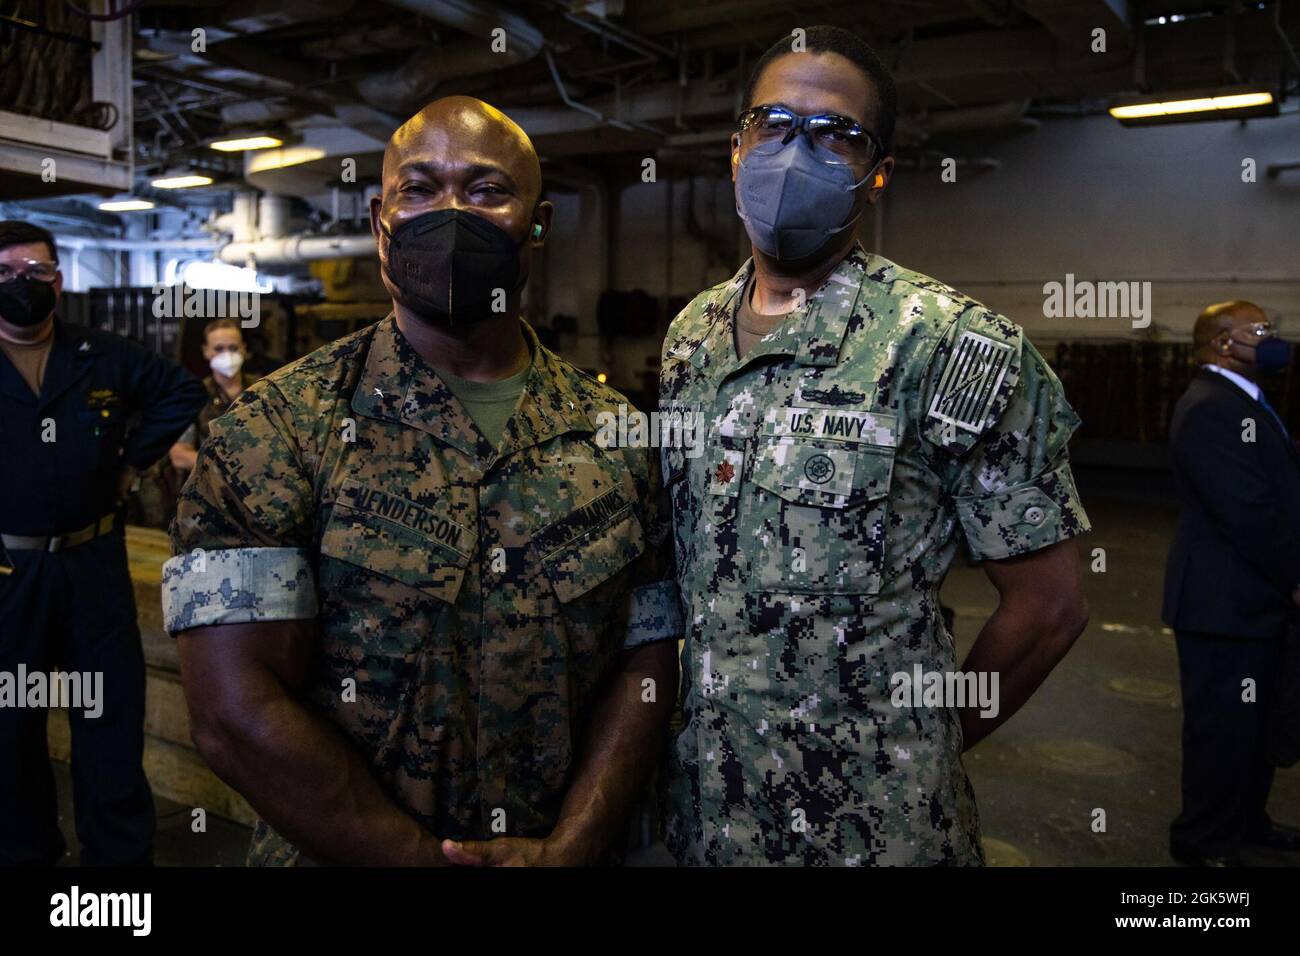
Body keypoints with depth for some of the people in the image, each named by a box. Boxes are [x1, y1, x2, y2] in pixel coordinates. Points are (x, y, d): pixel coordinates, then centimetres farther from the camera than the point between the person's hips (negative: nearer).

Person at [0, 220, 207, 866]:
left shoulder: (105, 358, 3)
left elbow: (182, 392, 15)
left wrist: (134, 459, 6)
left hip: (94, 563, 1)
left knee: (113, 718, 9)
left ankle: (121, 854, 23)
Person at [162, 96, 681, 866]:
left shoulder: (615, 433, -4)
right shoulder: (276, 429, -13)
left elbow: (648, 664, -4)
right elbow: (238, 713, -18)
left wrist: (570, 847, -15)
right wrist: (423, 855, -18)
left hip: (567, 848, 3)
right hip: (339, 853, -2)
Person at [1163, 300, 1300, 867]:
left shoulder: (1244, 404, 15)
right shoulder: (1210, 408, -19)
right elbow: (1246, 511, -24)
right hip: (1224, 603, -10)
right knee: (1224, 729, 2)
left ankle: (1247, 820, 37)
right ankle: (1207, 845, 18)